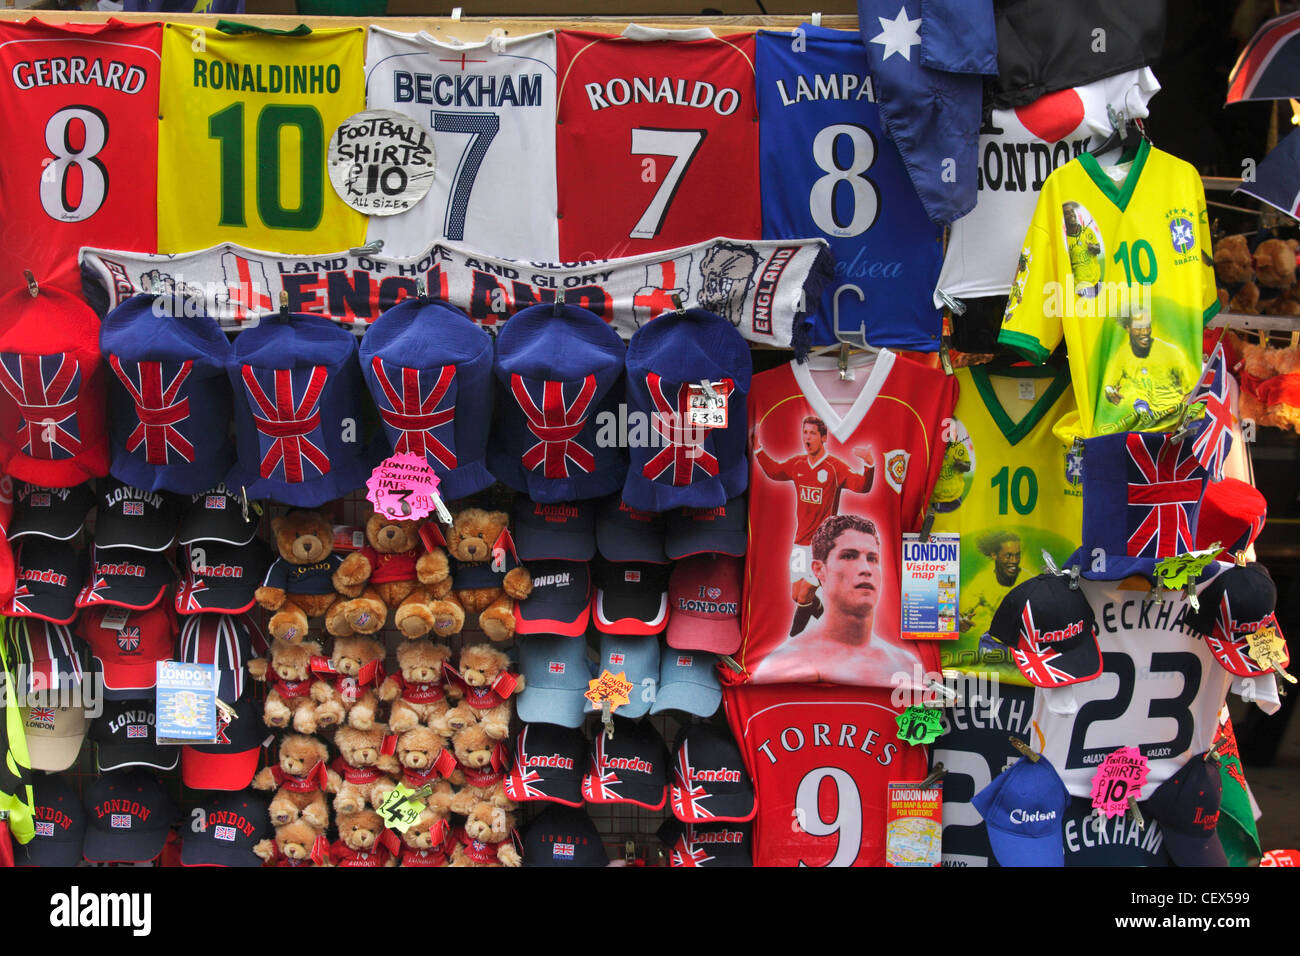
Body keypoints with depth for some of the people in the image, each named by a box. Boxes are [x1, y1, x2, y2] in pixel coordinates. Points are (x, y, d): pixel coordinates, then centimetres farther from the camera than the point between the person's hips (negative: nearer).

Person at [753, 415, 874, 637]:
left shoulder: (835, 467, -11)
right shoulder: (797, 464, 6)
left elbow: (862, 486, -23)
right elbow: (774, 471, 25)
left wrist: (869, 464, -40)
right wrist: (757, 449, 20)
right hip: (800, 542, 6)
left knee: (804, 598, -9)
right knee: (796, 596, 11)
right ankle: (823, 615, 40)